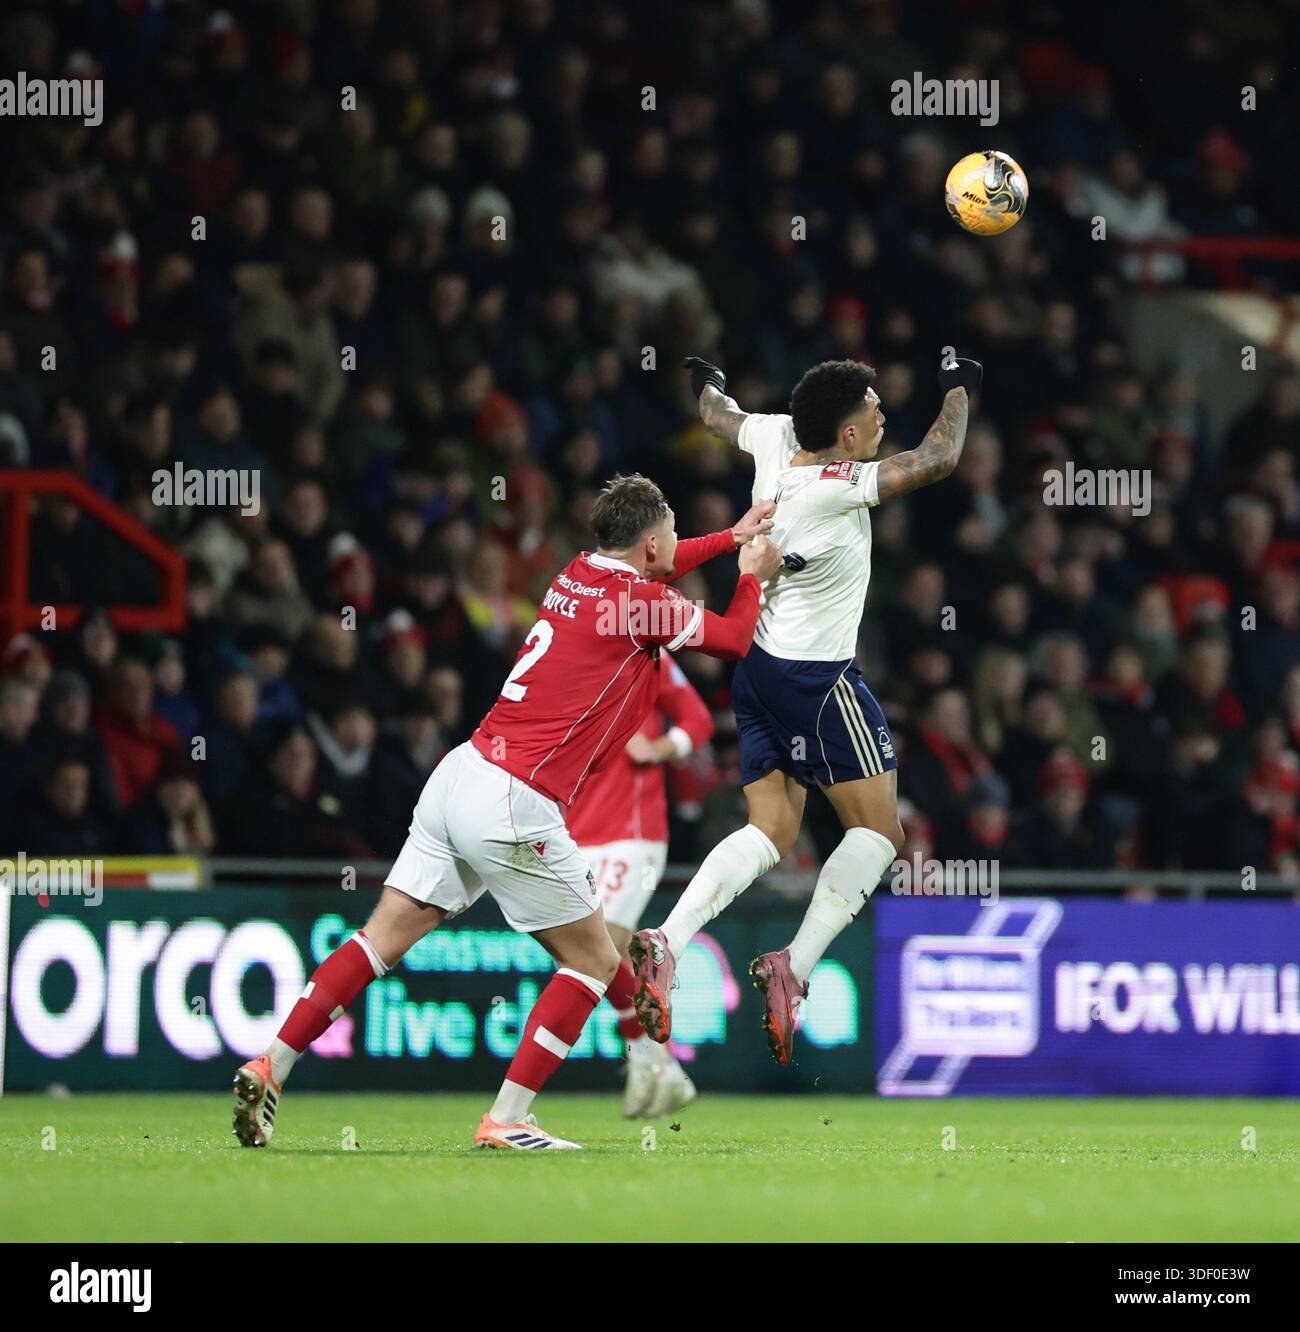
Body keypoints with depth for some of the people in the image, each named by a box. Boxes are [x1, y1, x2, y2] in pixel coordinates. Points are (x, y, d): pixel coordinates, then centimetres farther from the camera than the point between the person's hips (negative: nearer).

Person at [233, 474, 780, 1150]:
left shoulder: (579, 574, 15)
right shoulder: (638, 604, -7)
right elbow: (734, 639, 8)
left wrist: (730, 536, 46)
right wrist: (752, 574, 27)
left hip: (460, 772, 8)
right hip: (514, 807, -8)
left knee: (383, 938, 8)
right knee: (593, 961, 6)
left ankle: (269, 1070, 1)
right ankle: (505, 1120, 0)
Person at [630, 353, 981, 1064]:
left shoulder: (775, 439, -2)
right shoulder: (835, 487, -23)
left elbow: (720, 416, 20)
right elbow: (938, 459, -21)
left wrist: (707, 384, 44)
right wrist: (959, 388, -2)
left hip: (758, 667, 8)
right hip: (818, 678, -8)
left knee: (770, 831, 9)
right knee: (877, 831, 2)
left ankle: (666, 942, -9)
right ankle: (794, 967, -11)